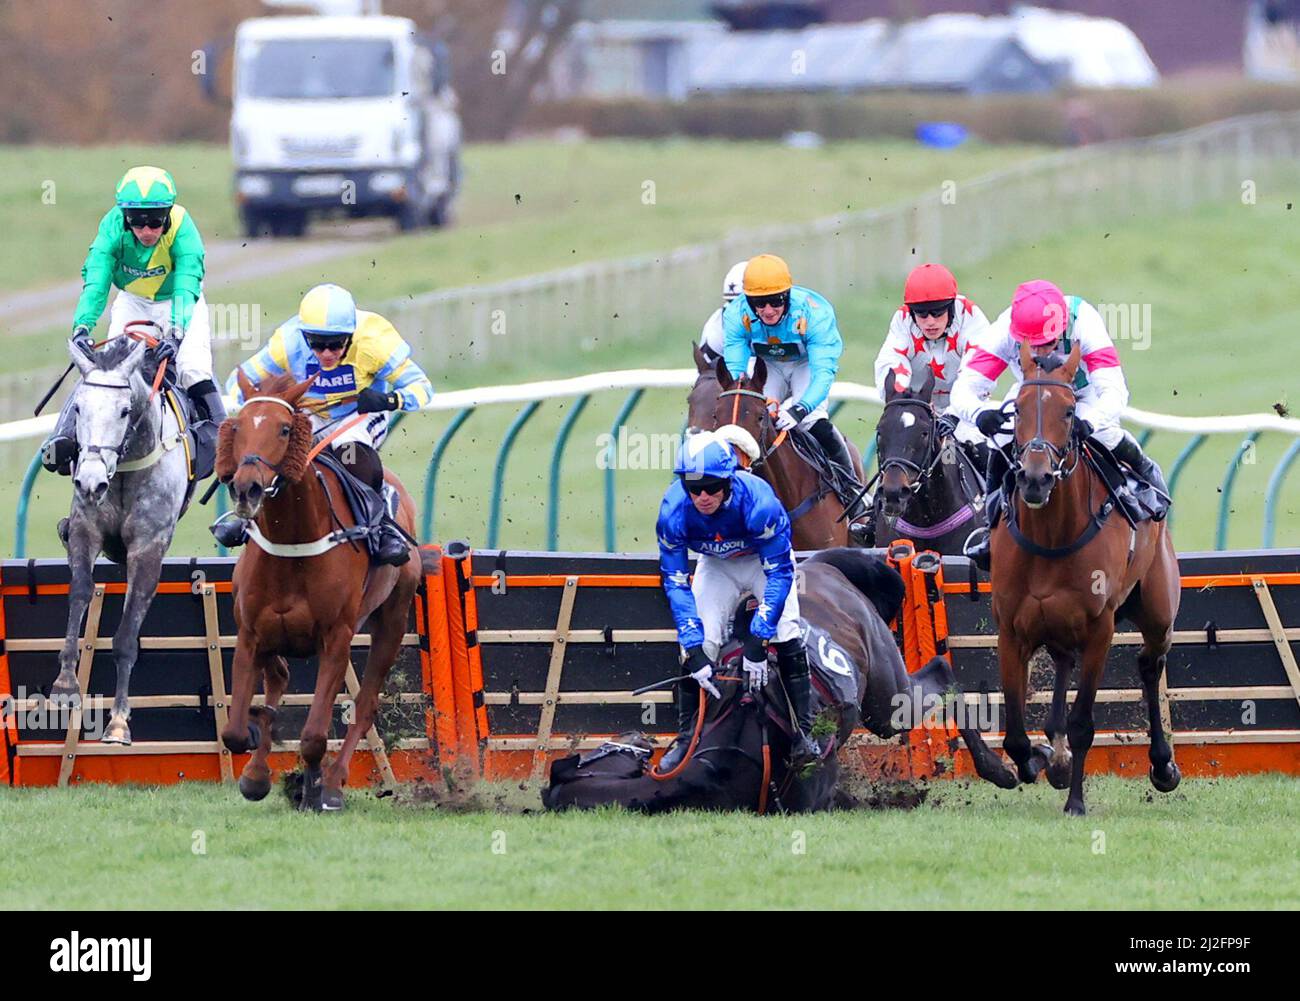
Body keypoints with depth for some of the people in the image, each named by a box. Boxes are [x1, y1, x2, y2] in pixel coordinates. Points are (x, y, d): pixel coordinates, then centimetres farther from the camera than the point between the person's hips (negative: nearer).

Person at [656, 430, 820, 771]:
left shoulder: (756, 500, -40)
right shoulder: (675, 510, -32)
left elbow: (779, 571, -31)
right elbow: (676, 582, -23)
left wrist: (758, 641, -34)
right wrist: (695, 649, -29)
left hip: (765, 559, -2)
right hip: (717, 566, 2)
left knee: (786, 637, -20)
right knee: (696, 646, -11)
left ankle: (804, 733, -10)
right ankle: (685, 739, 4)